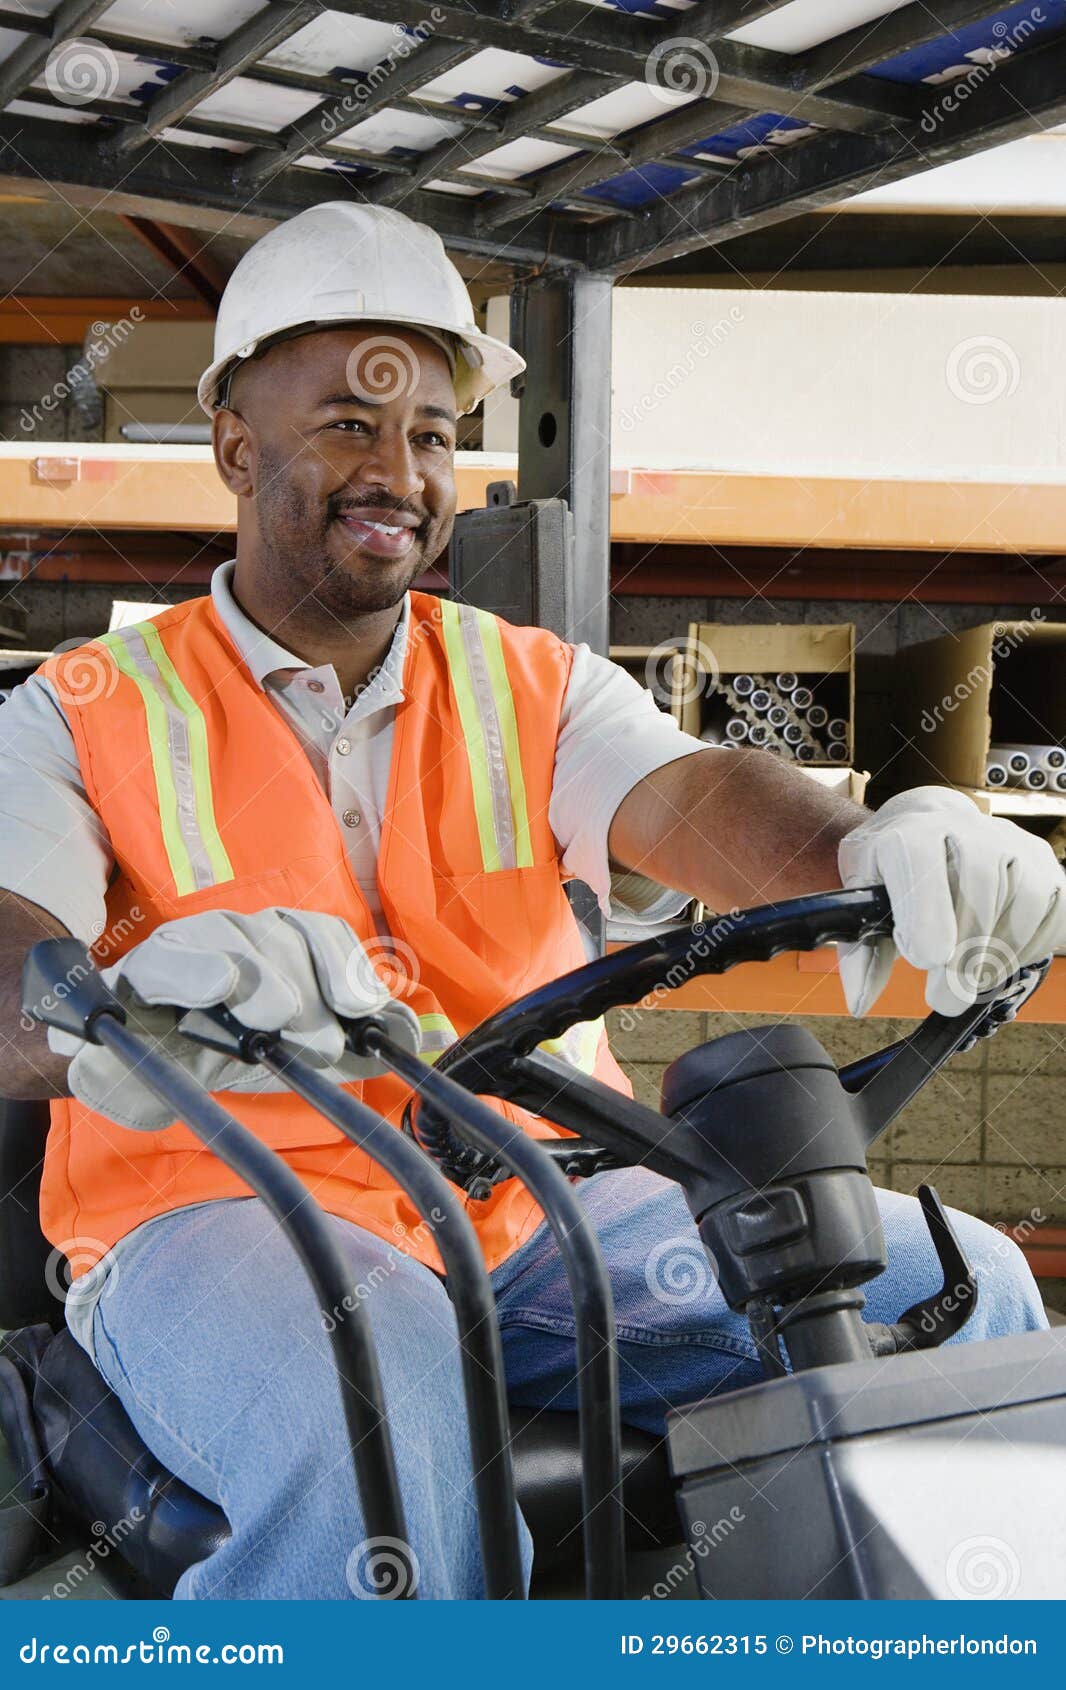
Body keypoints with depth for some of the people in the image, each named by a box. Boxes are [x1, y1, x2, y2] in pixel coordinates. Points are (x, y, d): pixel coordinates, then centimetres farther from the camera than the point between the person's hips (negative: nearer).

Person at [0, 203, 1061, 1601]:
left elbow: (692, 799, -6)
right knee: (366, 1423, -37)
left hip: (547, 1212, 4)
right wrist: (120, 1005, -37)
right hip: (225, 1212, -3)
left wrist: (870, 848, -31)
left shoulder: (538, 687, 15)